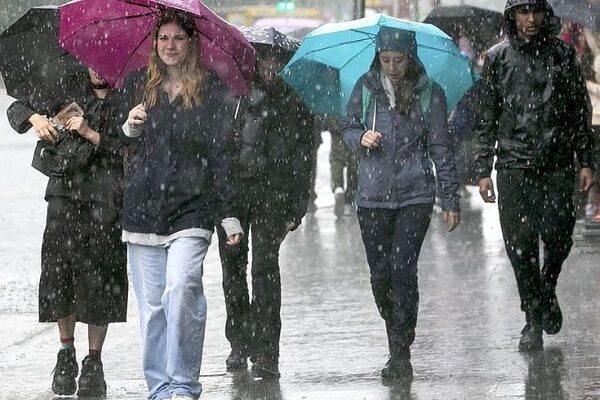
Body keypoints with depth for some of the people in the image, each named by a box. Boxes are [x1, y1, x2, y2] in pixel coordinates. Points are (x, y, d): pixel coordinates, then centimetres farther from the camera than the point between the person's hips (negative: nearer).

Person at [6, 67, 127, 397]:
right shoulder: (70, 88, 11)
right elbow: (17, 109, 15)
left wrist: (91, 134, -13)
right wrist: (35, 118, -6)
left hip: (106, 200, -3)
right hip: (65, 192, 3)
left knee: (98, 280, -2)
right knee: (58, 271, -4)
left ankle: (93, 363, 9)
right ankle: (66, 352, 14)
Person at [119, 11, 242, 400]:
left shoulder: (212, 89, 3)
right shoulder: (137, 83, 10)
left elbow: (221, 154, 3)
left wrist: (230, 215, -1)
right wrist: (129, 128, -7)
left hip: (192, 207, -3)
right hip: (142, 206, 3)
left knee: (182, 287, -21)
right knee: (151, 303, 2)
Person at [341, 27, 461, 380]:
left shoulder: (429, 94, 1)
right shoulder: (366, 88, 5)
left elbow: (441, 148, 3)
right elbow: (348, 128, 14)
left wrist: (451, 199, 1)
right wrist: (361, 138, -10)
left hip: (416, 195, -2)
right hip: (373, 195, 2)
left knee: (403, 269, -12)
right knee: (380, 274, 3)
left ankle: (401, 354, -8)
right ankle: (398, 344, 21)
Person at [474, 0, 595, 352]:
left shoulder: (562, 54, 7)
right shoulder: (498, 59, 6)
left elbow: (581, 111, 12)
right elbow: (486, 119, 9)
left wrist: (586, 161, 5)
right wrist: (483, 170, 3)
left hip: (558, 166, 0)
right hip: (514, 165, 0)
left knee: (557, 236, -8)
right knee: (521, 245, -3)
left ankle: (548, 290, 22)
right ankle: (533, 320, 8)